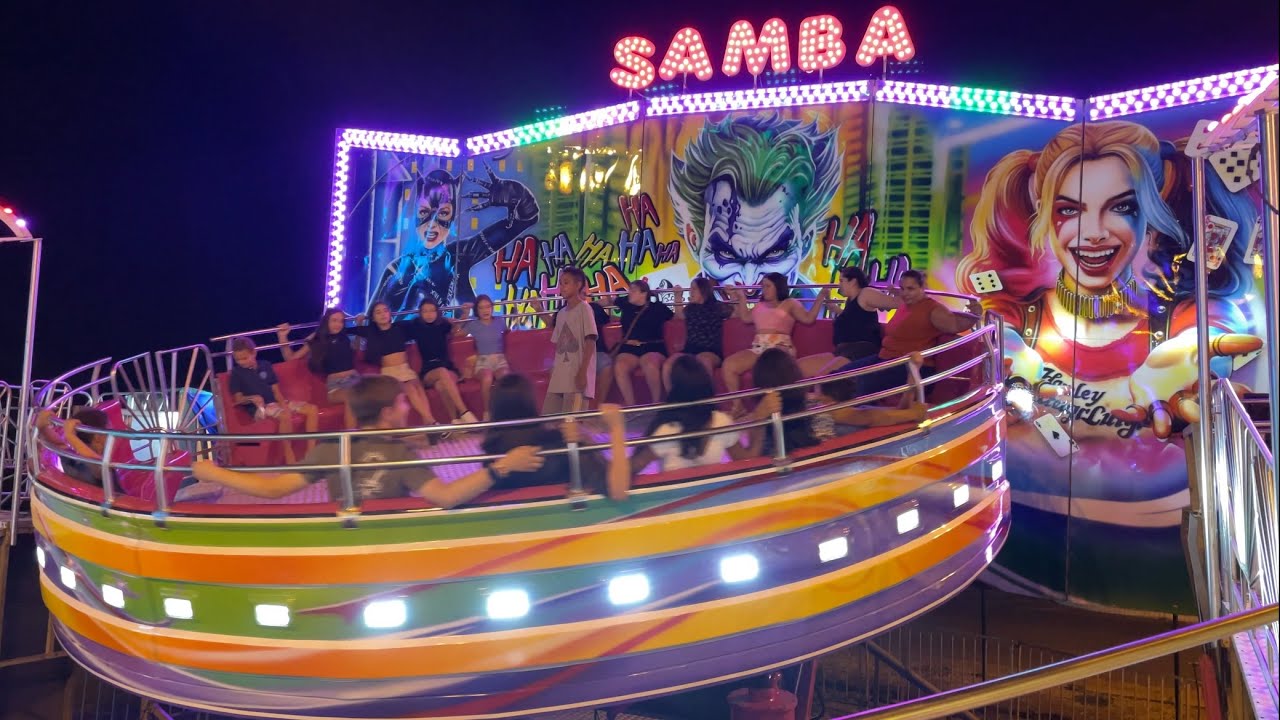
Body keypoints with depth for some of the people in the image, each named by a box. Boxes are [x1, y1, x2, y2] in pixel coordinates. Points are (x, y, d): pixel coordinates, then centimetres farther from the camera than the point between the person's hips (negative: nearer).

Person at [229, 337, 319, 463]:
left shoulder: (265, 365, 13)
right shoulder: (237, 372, 2)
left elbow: (275, 389, 12)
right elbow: (238, 399, -2)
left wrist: (282, 402, -7)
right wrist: (252, 398, -22)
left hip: (275, 403, 6)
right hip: (259, 408, -6)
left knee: (312, 409, -12)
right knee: (286, 415, -37)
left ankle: (311, 452, -13)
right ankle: (289, 453, -24)